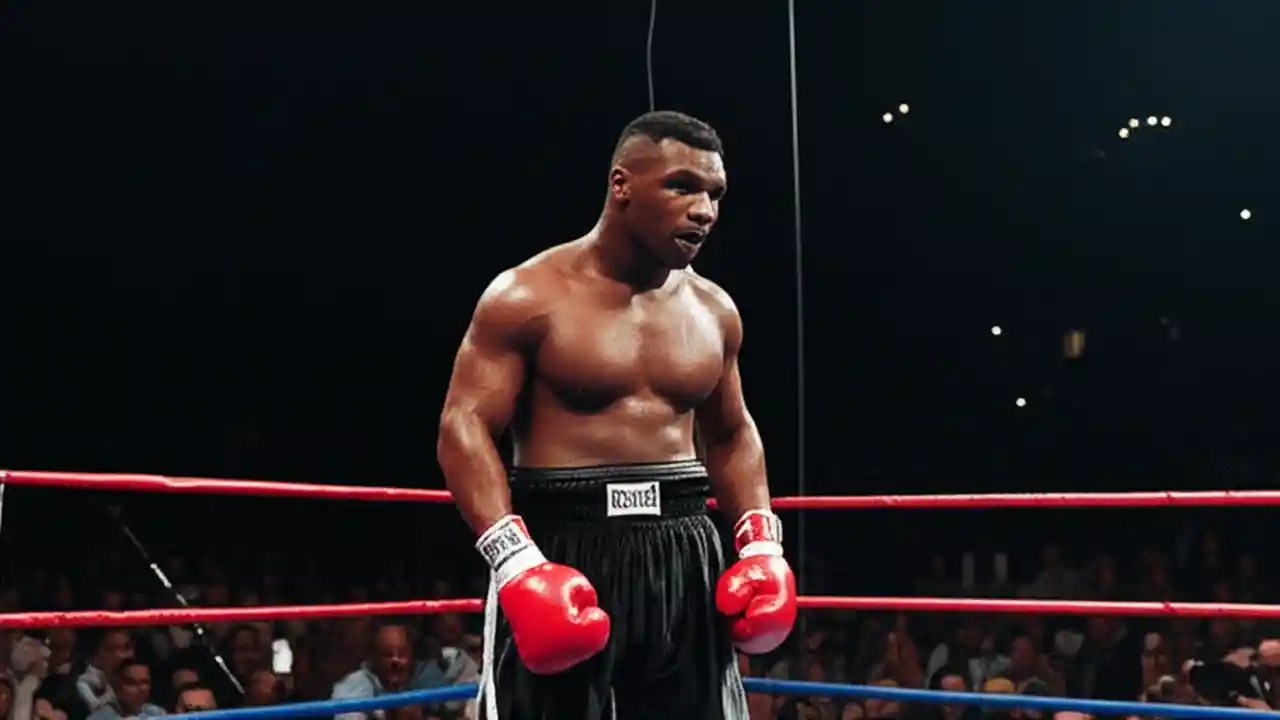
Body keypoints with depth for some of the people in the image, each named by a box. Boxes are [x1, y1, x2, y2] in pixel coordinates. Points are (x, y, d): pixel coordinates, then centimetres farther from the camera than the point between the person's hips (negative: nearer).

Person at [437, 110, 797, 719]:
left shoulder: (713, 311, 11)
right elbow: (465, 428, -11)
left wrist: (761, 542, 8)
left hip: (682, 551, 5)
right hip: (559, 551, -5)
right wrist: (515, 560, -23)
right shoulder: (529, 297, -6)